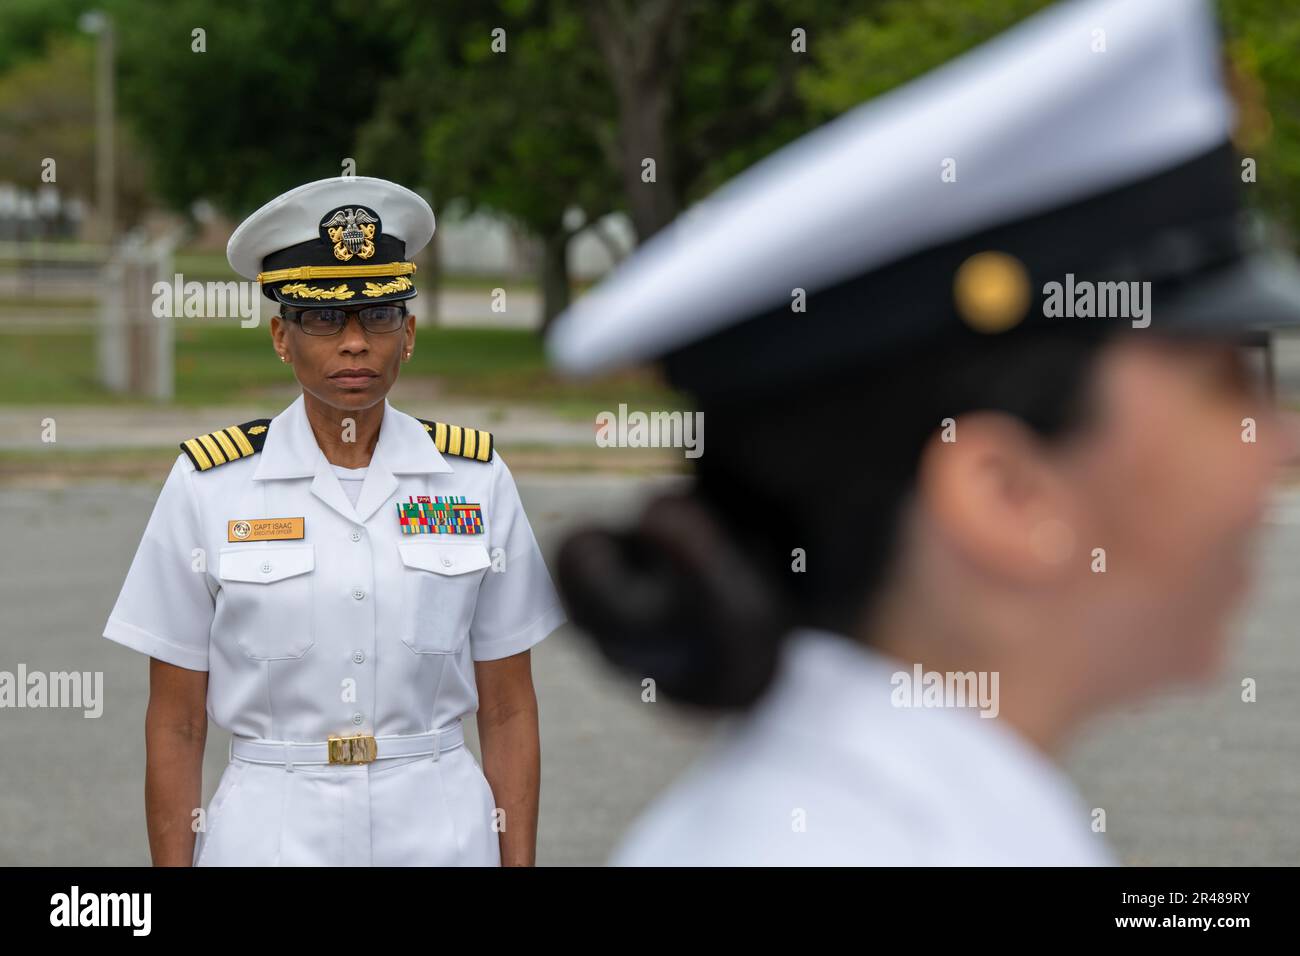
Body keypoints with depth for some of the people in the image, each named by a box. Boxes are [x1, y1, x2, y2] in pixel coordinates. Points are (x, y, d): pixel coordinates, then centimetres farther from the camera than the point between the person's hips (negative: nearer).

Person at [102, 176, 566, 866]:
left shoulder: (474, 479, 2)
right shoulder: (208, 484, -2)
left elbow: (508, 711, 5)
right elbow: (175, 723, 0)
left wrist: (519, 861, 0)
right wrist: (171, 864, -4)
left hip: (439, 833, 1)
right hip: (268, 835, -1)